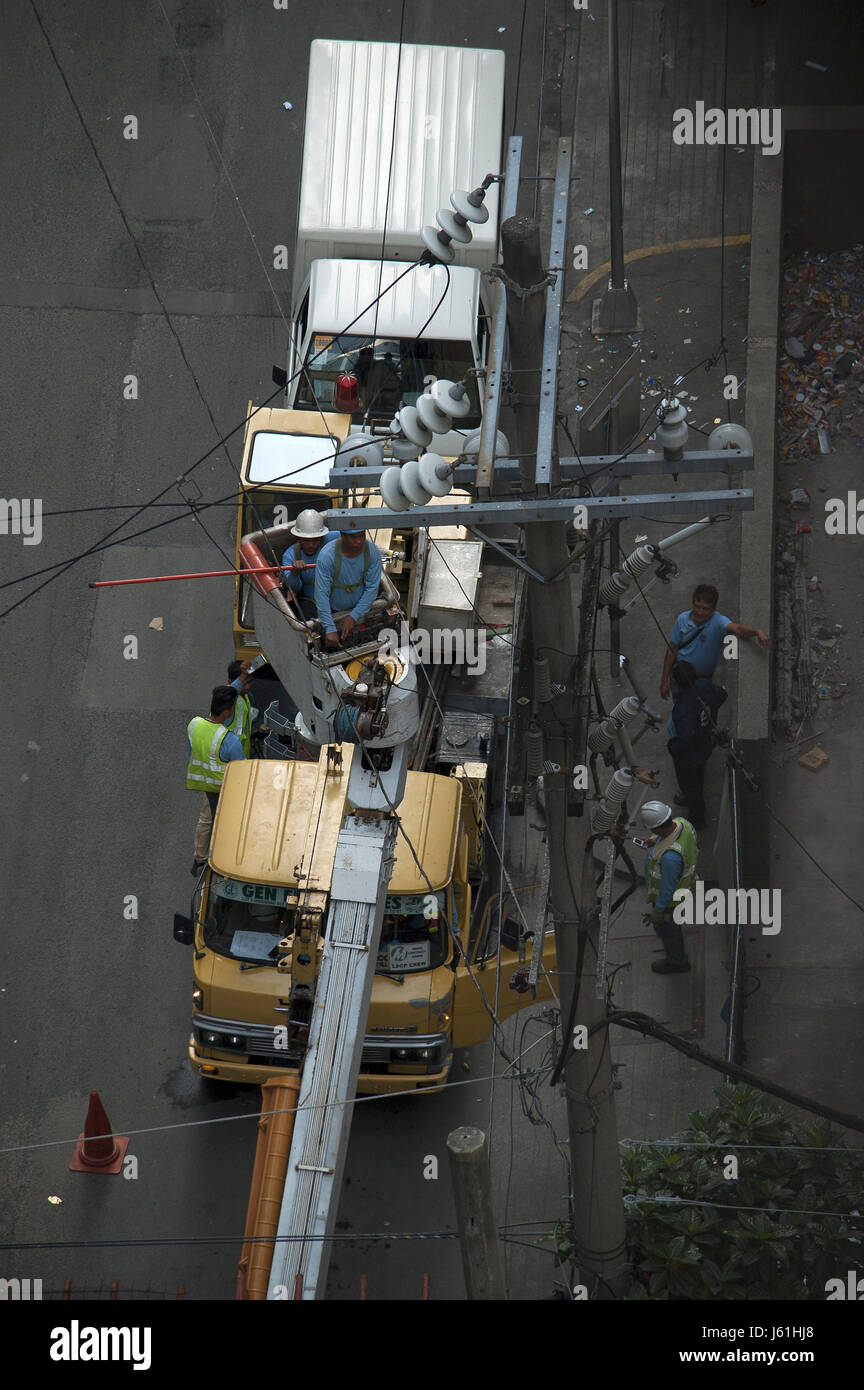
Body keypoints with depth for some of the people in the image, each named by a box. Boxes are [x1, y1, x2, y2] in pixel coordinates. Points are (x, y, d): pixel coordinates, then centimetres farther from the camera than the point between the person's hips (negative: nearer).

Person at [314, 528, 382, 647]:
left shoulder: (373, 552, -19)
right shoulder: (327, 555, -29)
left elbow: (372, 588, -13)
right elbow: (321, 593, -28)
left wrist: (353, 617, -20)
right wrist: (330, 629, -33)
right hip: (332, 609, -2)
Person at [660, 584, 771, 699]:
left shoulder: (718, 621, -25)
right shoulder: (682, 619, -13)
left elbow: (737, 628, -47)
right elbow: (671, 650, -3)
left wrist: (757, 631, -69)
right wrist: (664, 680, -1)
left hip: (704, 677, -2)